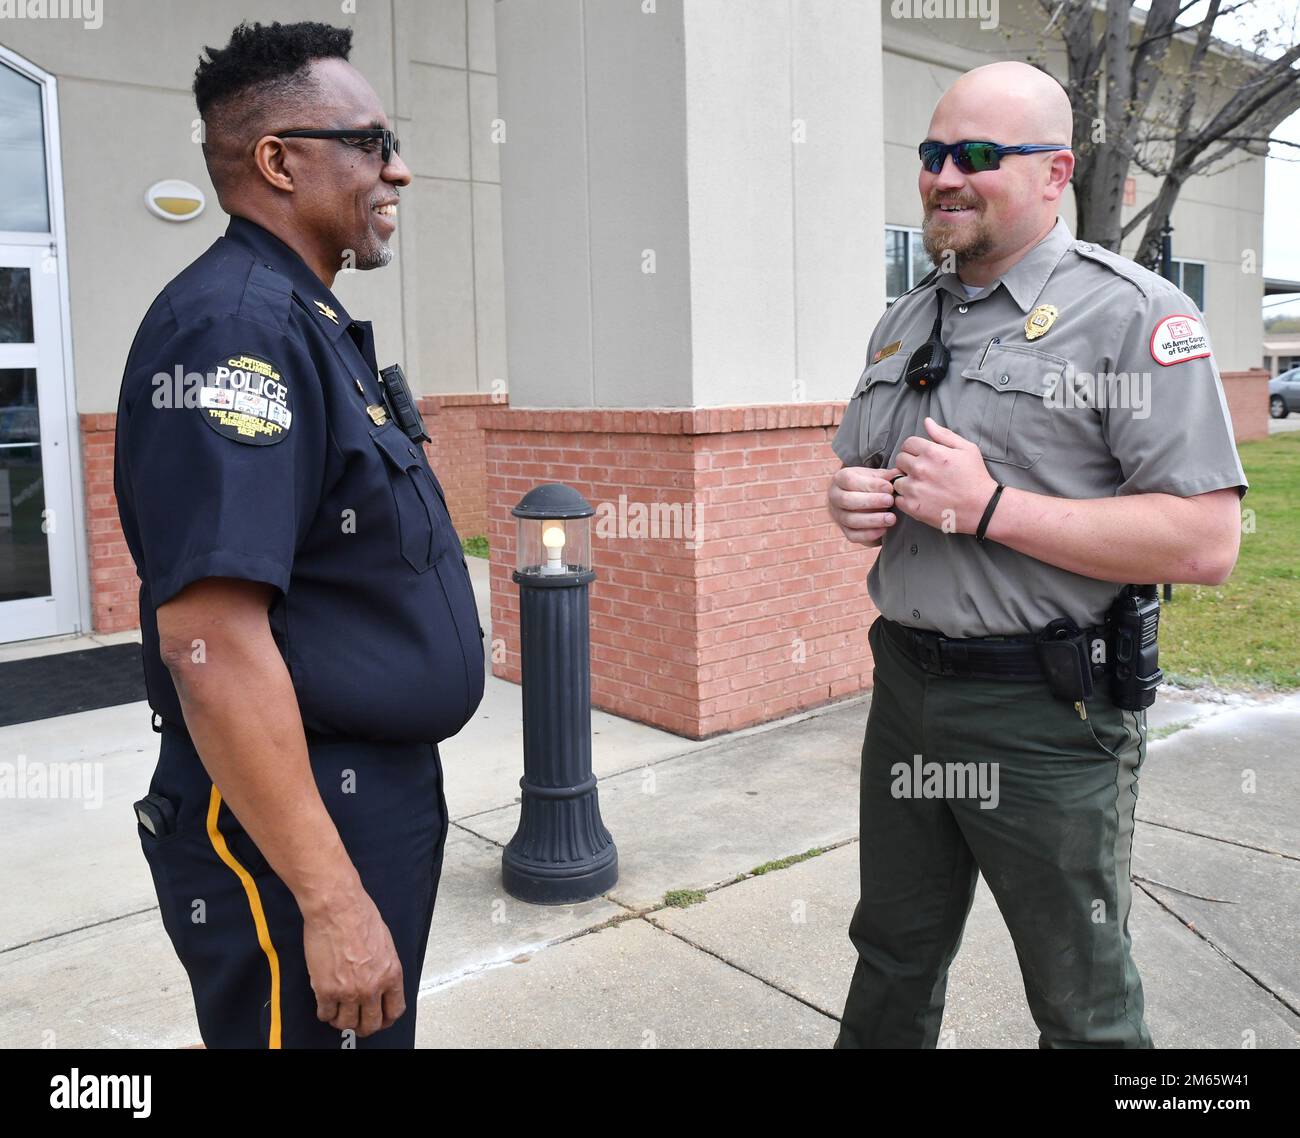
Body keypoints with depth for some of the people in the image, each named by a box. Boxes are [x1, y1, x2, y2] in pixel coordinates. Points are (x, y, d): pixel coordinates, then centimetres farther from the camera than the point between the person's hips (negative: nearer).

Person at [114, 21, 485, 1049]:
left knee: (379, 1029, 23)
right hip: (293, 823, -9)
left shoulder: (310, 326, 11)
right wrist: (330, 900, -26)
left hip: (379, 797, 9)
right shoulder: (233, 325, -19)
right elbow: (211, 640, -27)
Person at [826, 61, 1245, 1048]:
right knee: (893, 964, 22)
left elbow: (1207, 542, -19)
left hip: (1046, 710, -6)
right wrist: (851, 499, -2)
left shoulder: (1132, 314, -10)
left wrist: (988, 507, -23)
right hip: (905, 688, 6)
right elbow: (855, 471, 23)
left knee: (1084, 1010, 12)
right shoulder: (906, 321, 12)